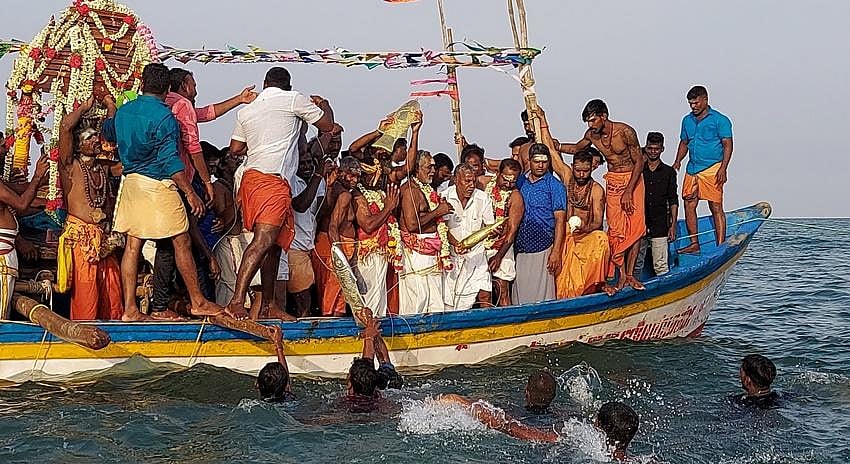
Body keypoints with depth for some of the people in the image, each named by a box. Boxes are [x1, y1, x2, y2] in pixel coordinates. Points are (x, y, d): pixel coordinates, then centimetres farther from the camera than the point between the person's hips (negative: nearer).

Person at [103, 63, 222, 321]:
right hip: (158, 184, -7)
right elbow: (170, 160, -19)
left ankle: (129, 309, 4)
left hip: (130, 181, 7)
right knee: (181, 242, 3)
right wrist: (190, 193, -17)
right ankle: (198, 302, 9)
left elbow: (108, 132, 31)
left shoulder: (124, 111, 9)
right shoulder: (163, 117, -13)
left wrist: (111, 108, 50)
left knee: (132, 245, 6)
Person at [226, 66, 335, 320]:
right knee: (263, 241, -17)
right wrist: (324, 104, 31)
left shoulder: (246, 111, 19)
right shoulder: (293, 99, 3)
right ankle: (237, 301, -26)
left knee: (275, 243, 14)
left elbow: (235, 149, 24)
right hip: (273, 179, -8)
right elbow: (327, 126, 10)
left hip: (251, 177, 8)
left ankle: (269, 302, 16)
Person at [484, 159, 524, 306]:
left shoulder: (515, 196, -8)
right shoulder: (486, 183, 3)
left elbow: (512, 230, -11)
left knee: (502, 292, -5)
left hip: (501, 248, -4)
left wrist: (499, 256, -17)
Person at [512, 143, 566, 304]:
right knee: (519, 292, 5)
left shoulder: (555, 186, -1)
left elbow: (560, 219, -6)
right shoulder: (520, 181, 11)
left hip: (543, 248, -4)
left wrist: (556, 252, -13)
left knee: (542, 296, -5)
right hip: (520, 247, 4)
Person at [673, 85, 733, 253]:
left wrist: (723, 168, -15)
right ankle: (694, 244, 10)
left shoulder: (719, 120, -2)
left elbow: (727, 145, -5)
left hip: (712, 169, -6)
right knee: (689, 205, 2)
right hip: (692, 169, 6)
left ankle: (720, 246, -3)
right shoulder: (687, 120, 16)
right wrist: (677, 162, 8)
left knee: (716, 208, -5)